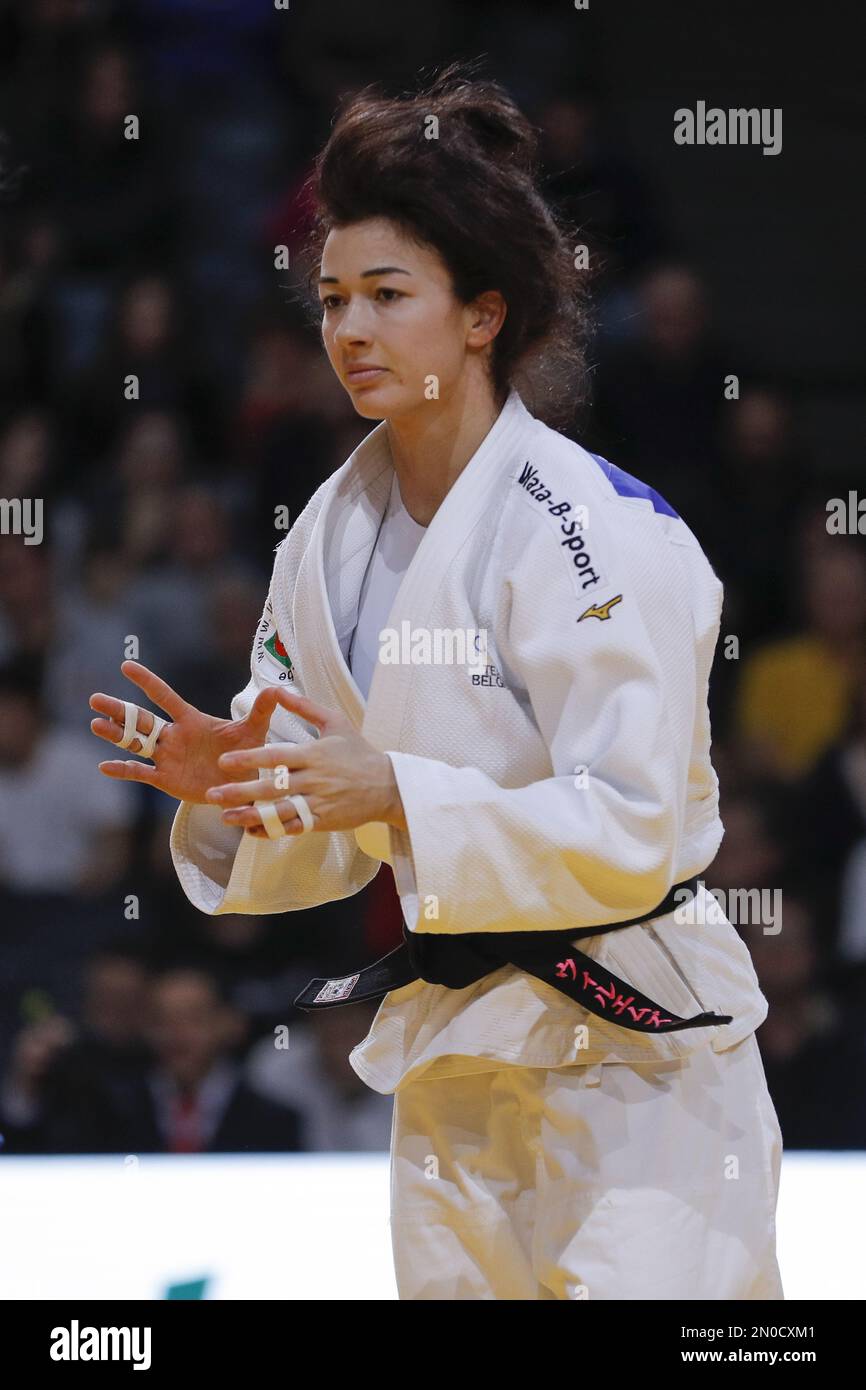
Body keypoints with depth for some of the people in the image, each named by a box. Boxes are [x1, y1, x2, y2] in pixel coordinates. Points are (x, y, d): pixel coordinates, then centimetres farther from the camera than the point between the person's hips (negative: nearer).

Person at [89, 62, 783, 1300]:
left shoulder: (600, 534, -17)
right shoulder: (331, 538, 6)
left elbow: (630, 833, -23)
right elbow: (325, 845, 10)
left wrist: (394, 796, -31)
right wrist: (226, 787, -12)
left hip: (629, 1056, -7)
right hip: (450, 1057, 7)